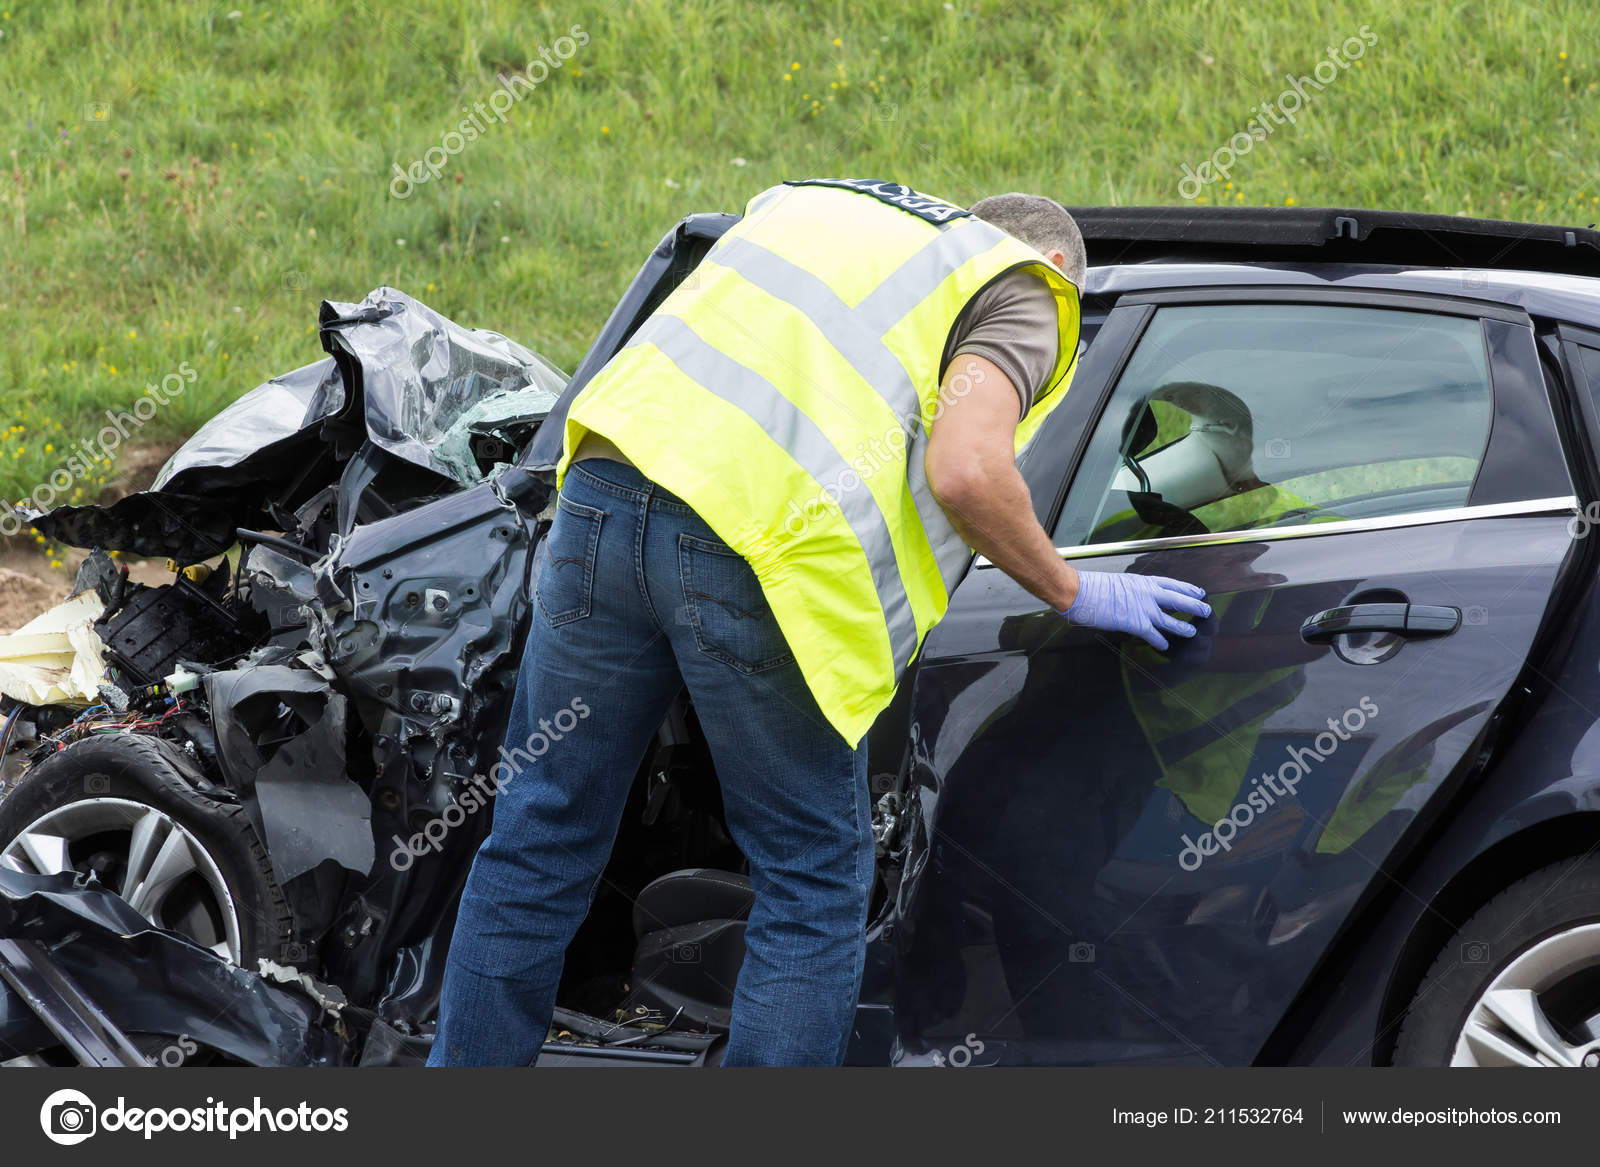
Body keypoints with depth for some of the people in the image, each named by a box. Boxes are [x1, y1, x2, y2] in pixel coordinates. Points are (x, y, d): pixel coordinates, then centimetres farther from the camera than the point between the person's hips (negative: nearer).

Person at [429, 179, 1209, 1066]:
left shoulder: (811, 199, 31)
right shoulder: (1022, 288, 11)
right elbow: (966, 471, -6)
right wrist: (1075, 594, 7)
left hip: (607, 485, 6)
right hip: (767, 547, -6)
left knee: (542, 835, 17)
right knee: (814, 882, 9)